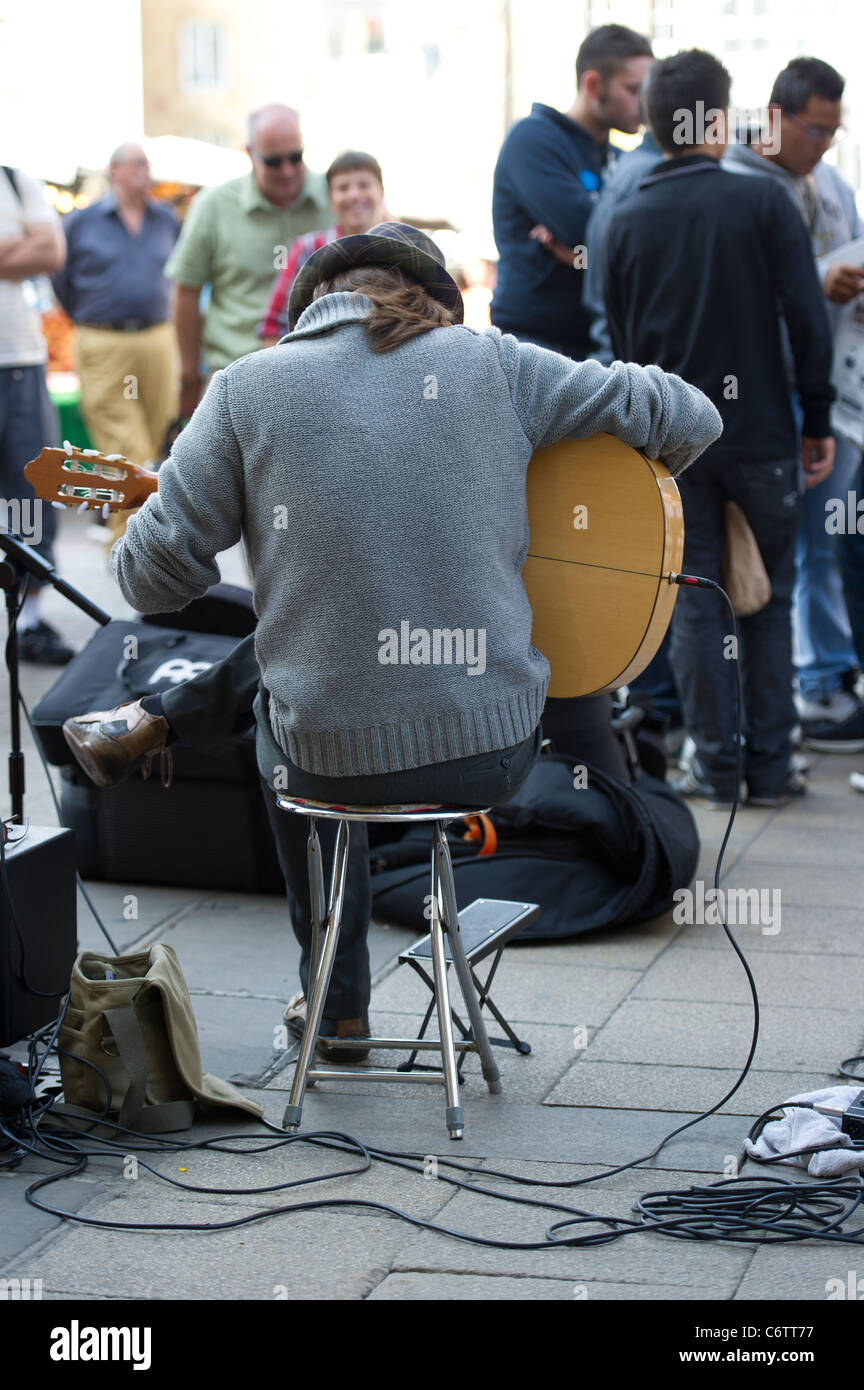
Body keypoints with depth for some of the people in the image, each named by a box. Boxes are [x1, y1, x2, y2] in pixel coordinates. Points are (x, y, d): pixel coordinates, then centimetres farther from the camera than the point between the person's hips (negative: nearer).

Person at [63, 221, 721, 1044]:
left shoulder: (248, 388, -2)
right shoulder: (489, 361, 2)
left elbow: (153, 578, 0)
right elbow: (689, 419, 5)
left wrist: (140, 527, 24)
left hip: (338, 760, -1)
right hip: (496, 753, 1)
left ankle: (337, 1002, 44)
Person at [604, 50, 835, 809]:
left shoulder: (626, 223, 2)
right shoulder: (763, 202, -7)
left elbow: (622, 343, 8)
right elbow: (809, 319, -9)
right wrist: (818, 419, 0)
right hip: (761, 434, -2)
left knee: (695, 603, 7)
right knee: (770, 599, 9)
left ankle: (715, 766, 8)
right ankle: (771, 765, 10)